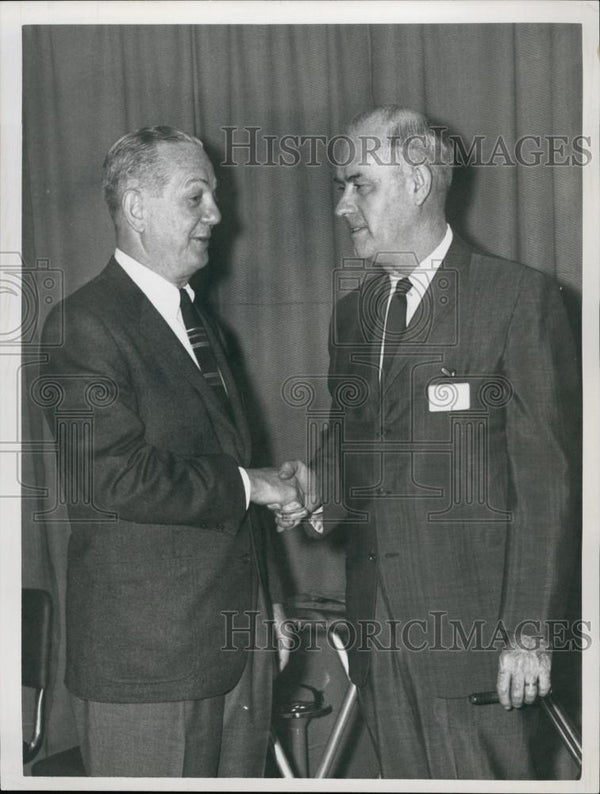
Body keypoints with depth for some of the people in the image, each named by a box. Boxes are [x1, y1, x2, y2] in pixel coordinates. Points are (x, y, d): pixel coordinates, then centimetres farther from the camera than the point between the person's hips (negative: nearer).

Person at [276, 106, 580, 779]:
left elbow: (548, 478, -9)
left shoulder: (519, 298, -7)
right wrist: (318, 490, -2)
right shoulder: (352, 312, 14)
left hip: (473, 627, -6)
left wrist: (531, 630, -13)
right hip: (379, 624, 6)